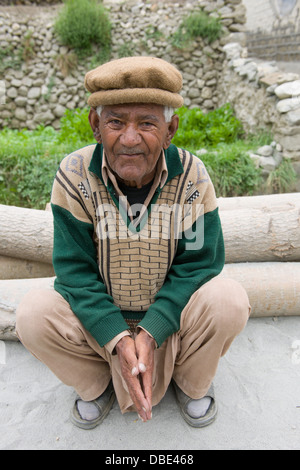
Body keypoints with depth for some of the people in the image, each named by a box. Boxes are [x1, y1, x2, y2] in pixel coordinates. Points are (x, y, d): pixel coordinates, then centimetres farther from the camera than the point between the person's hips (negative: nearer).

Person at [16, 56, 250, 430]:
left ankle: (191, 382, 8)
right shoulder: (74, 175, -17)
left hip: (171, 313, 0)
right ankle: (97, 385, 9)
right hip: (100, 316, 1)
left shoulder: (191, 176, -16)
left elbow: (198, 264, -14)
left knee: (229, 301, -26)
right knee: (32, 315, -23)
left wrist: (151, 332, -26)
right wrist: (118, 338, -27)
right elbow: (75, 270, -15)